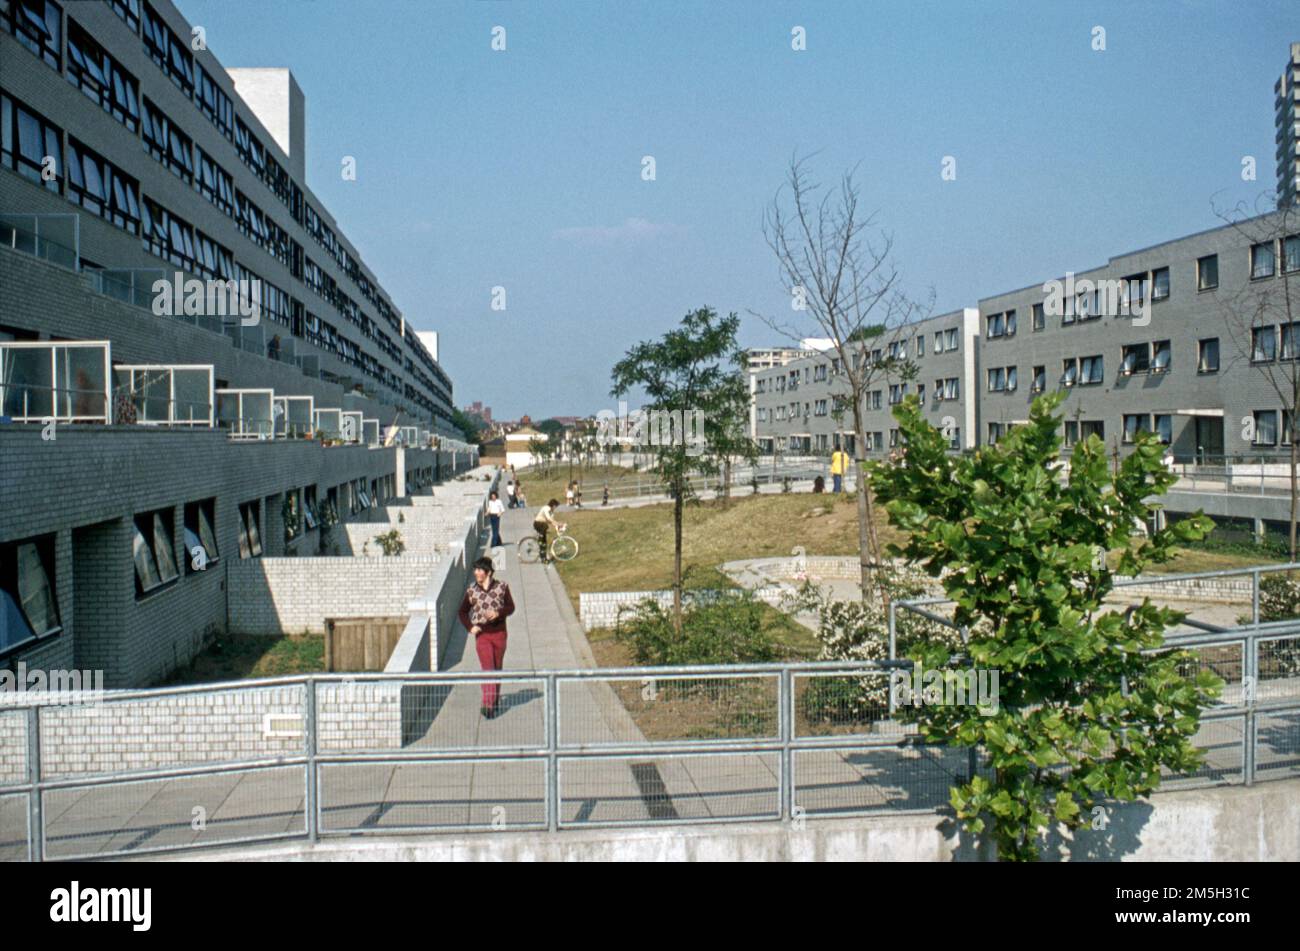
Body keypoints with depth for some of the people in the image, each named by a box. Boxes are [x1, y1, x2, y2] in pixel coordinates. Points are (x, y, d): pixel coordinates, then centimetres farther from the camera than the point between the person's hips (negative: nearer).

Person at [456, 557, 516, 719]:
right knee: (488, 668, -12)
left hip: (499, 632, 1)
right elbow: (462, 612, 10)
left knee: (497, 668, 12)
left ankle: (494, 702, 28)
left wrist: (499, 613, -15)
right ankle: (488, 706, -15)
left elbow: (511, 607, 4)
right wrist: (470, 627, -5)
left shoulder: (502, 587, -1)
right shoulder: (471, 590, 0)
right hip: (482, 634, -1)